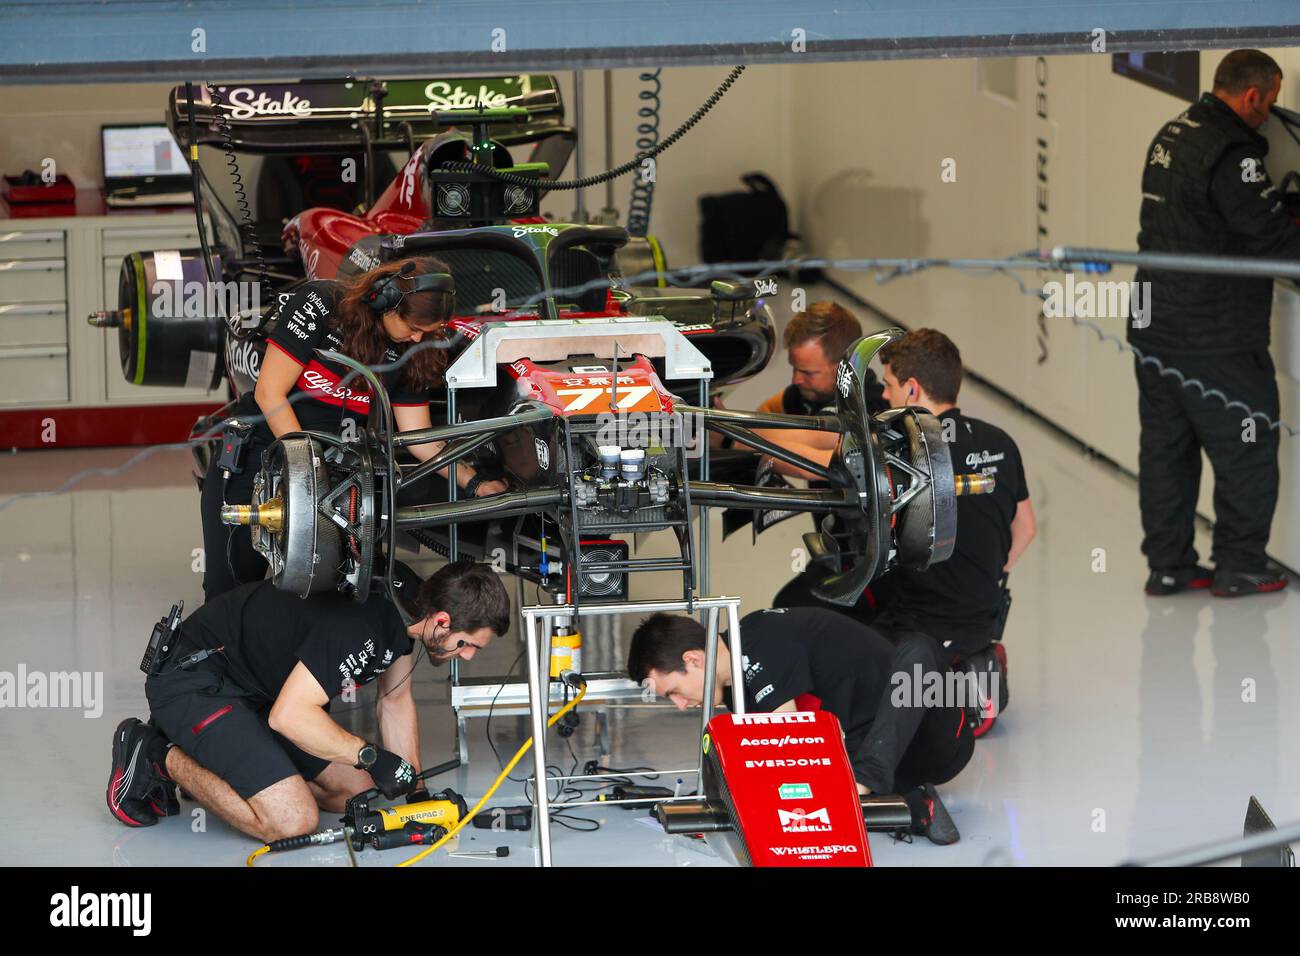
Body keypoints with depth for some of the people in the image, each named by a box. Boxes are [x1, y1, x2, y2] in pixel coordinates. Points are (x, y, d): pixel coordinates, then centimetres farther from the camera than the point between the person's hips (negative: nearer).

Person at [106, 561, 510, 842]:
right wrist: (370, 756, -22)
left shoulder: (405, 608, -1)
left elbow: (395, 701, 15)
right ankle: (161, 756, -4)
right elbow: (289, 715, -32)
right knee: (292, 821, -23)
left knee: (356, 792, 11)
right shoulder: (358, 625, -32)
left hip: (259, 686, 10)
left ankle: (190, 752, 17)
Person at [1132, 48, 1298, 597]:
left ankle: (1167, 565, 20)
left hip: (1155, 326, 9)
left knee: (1166, 445, 14)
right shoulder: (1232, 154, -20)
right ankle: (1239, 567, 10)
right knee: (1247, 448, 4)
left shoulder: (1172, 135, 10)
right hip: (1214, 340, -9)